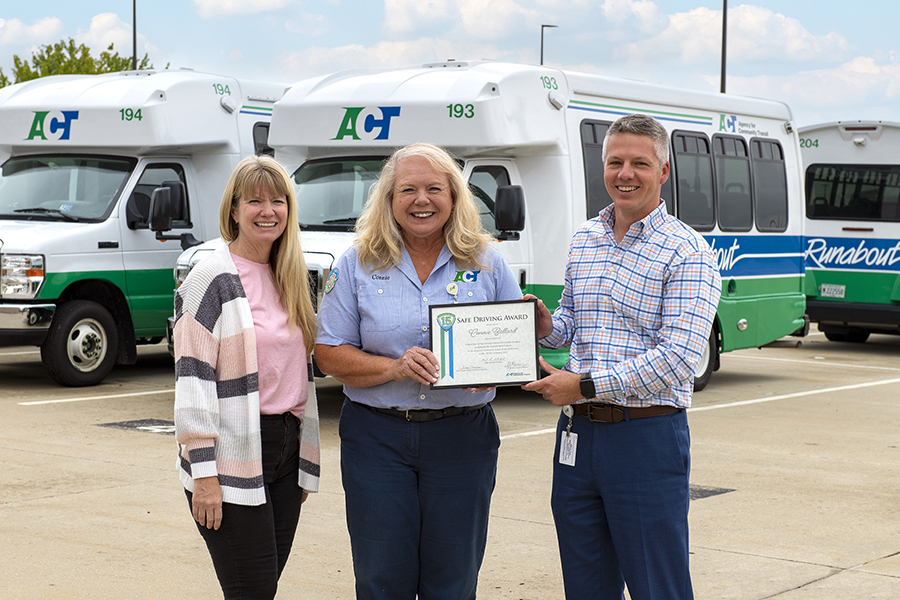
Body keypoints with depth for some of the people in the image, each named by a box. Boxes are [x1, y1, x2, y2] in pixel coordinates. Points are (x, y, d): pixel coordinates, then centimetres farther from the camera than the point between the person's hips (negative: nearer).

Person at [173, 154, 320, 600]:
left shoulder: (291, 279, 13)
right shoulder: (213, 278, -8)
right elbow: (193, 380, -13)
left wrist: (305, 463, 17)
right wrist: (203, 474, -18)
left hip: (286, 452, 7)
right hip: (234, 458, -7)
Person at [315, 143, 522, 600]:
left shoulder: (486, 262, 5)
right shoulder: (358, 264, 3)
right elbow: (329, 354, 0)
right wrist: (395, 368, -16)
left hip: (463, 437, 1)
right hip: (377, 437, 0)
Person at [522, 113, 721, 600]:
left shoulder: (686, 252, -10)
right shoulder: (583, 240, 12)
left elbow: (678, 356, -19)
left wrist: (584, 385, -18)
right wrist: (548, 327, -1)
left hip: (647, 437, -6)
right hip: (577, 432, 6)